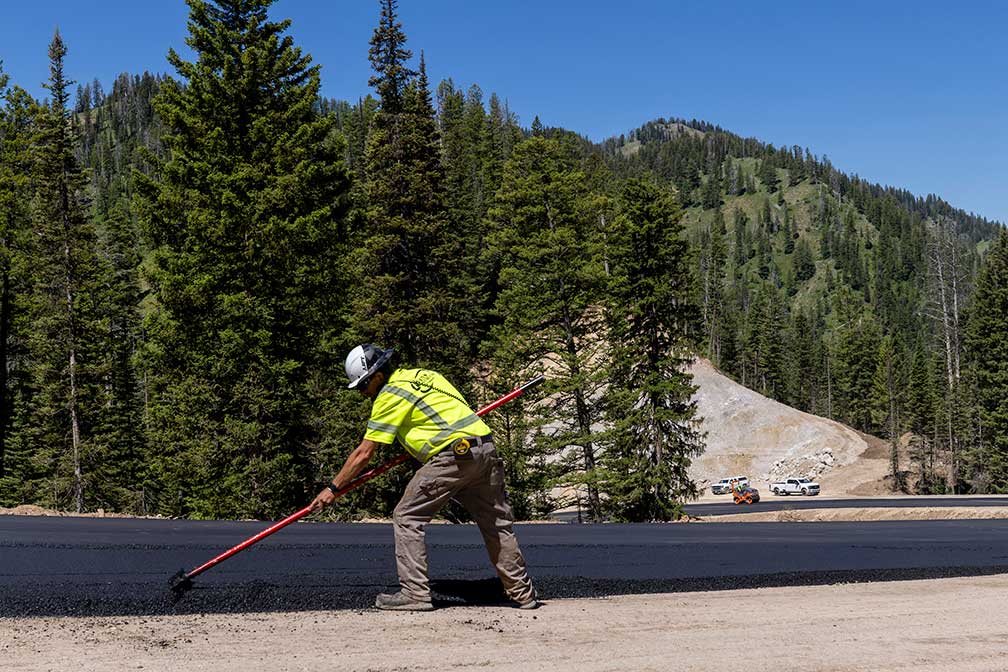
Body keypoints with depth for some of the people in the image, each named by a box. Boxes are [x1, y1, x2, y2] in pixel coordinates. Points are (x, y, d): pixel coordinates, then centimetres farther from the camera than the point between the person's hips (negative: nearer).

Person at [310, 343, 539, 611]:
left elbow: (363, 453, 0)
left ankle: (414, 593, -2)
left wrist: (333, 489, 7)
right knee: (497, 522, 16)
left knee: (407, 518, 2)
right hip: (486, 446, 8)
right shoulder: (422, 374, 21)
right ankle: (523, 594, 22)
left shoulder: (390, 396, -1)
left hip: (455, 455, -8)